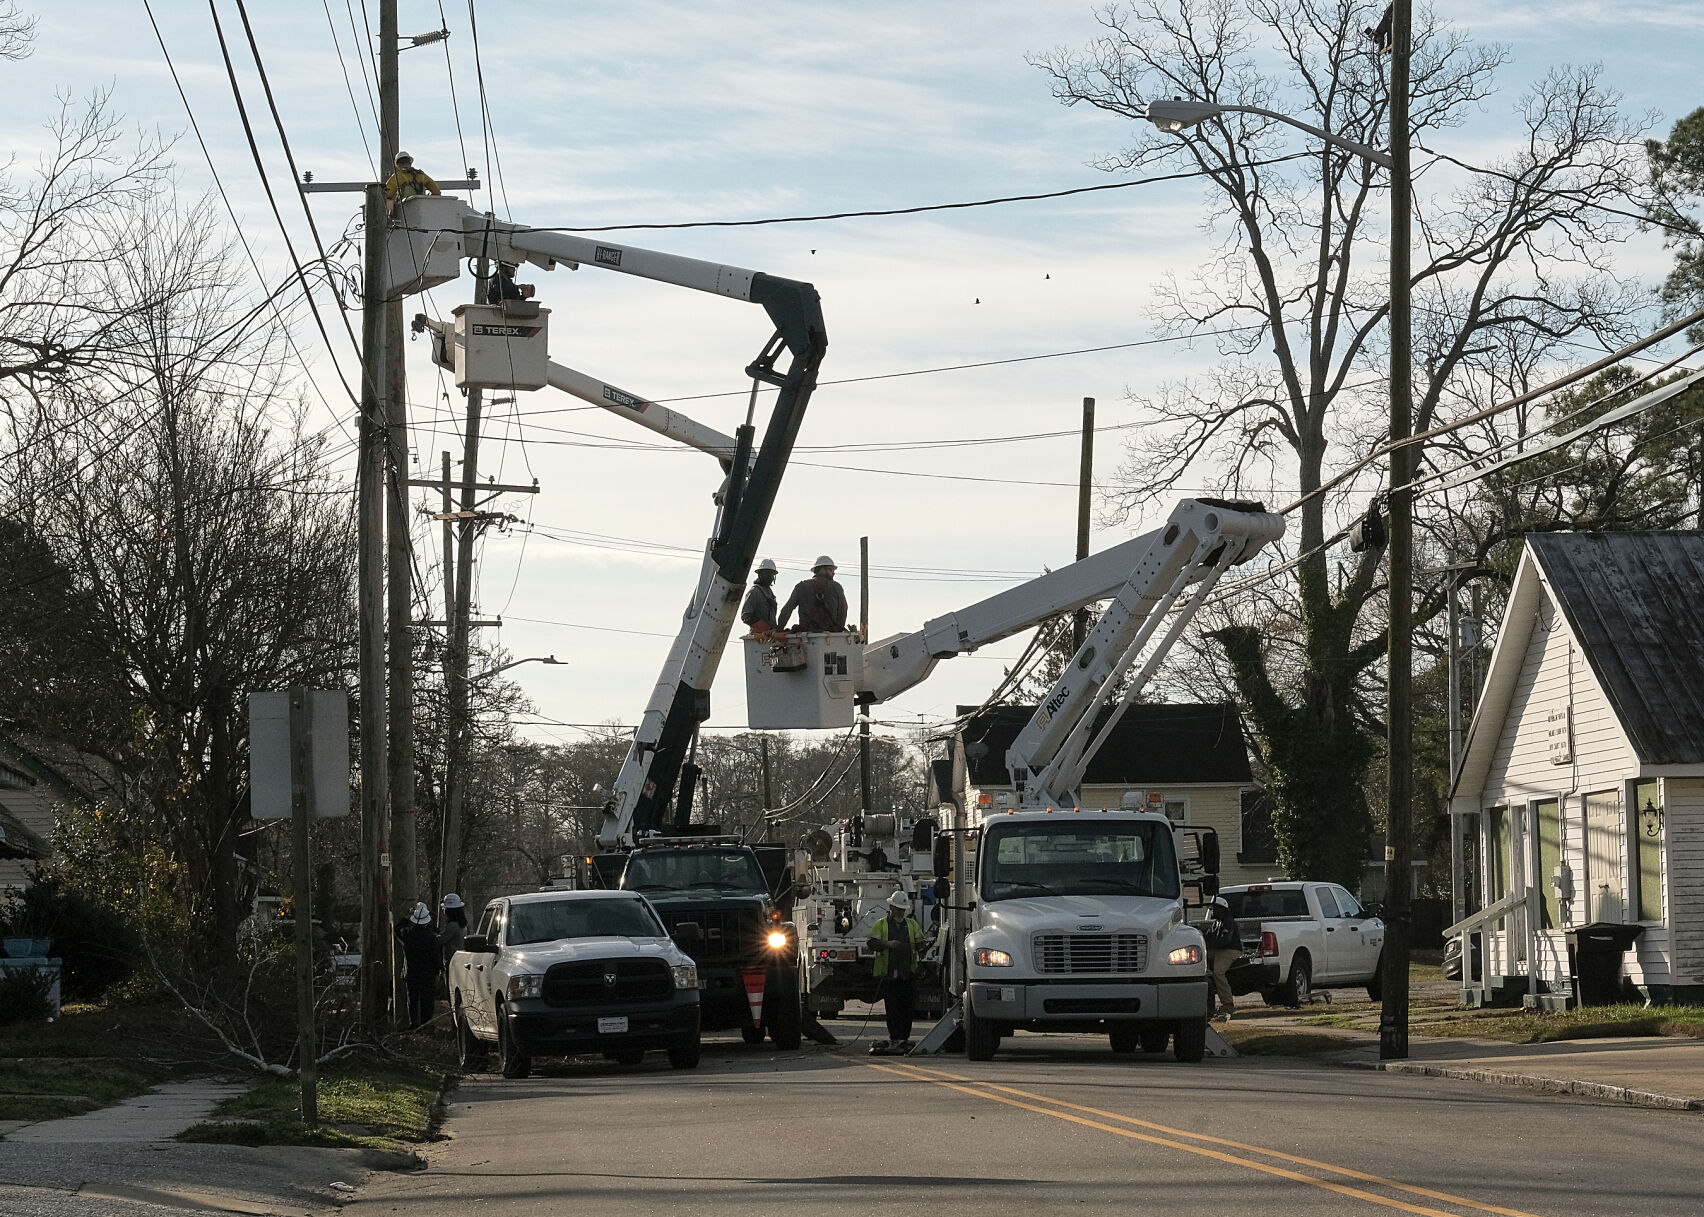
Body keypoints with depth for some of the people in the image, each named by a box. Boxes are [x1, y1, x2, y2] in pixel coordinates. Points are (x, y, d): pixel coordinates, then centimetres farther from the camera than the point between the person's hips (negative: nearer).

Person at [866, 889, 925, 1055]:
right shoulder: (881, 925, 8)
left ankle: (904, 1038, 6)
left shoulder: (912, 925, 16)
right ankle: (894, 1039, -7)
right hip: (888, 973, -3)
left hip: (908, 973, 3)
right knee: (892, 1008, -6)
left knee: (907, 1007, 0)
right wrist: (887, 944, -19)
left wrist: (919, 945, -10)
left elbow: (920, 943, 12)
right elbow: (872, 944, -3)